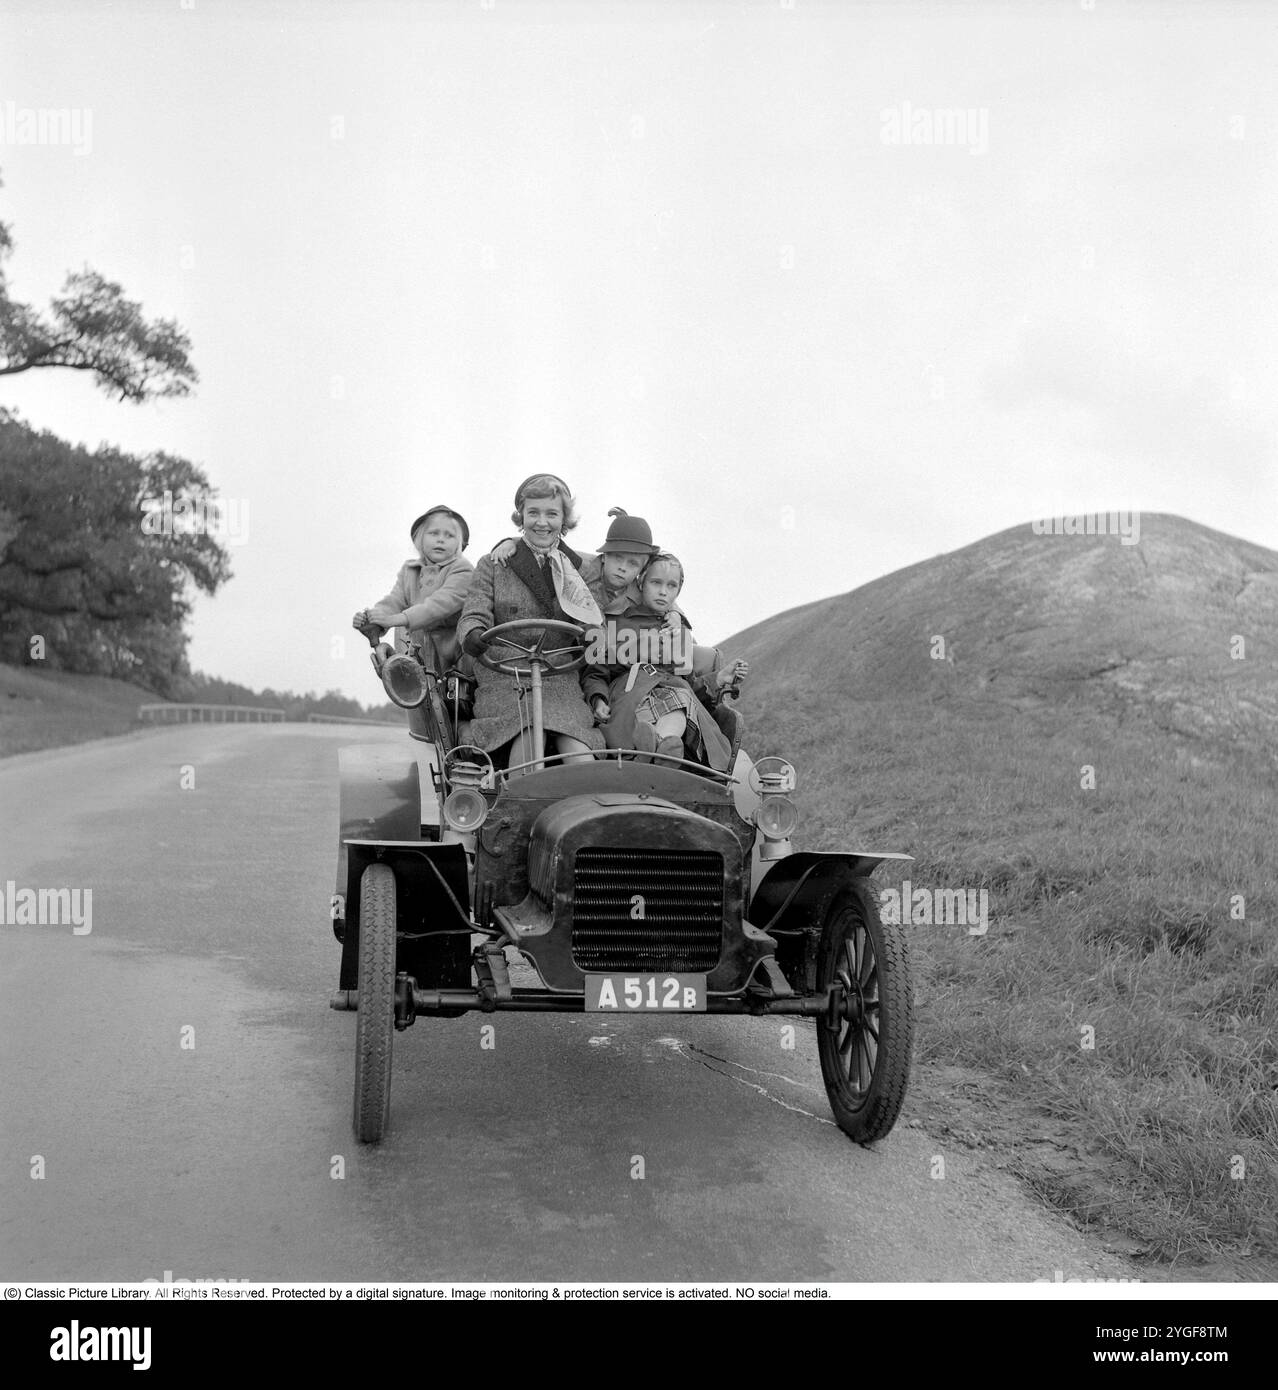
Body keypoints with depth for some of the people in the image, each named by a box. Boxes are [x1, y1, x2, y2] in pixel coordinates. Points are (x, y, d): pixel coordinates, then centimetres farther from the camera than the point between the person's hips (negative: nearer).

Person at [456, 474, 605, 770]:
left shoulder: (575, 567, 16)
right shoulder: (493, 565, 10)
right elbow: (473, 616, 1)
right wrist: (474, 637, -23)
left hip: (562, 681, 2)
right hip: (504, 679, -2)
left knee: (577, 751, -23)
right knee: (529, 734, -31)